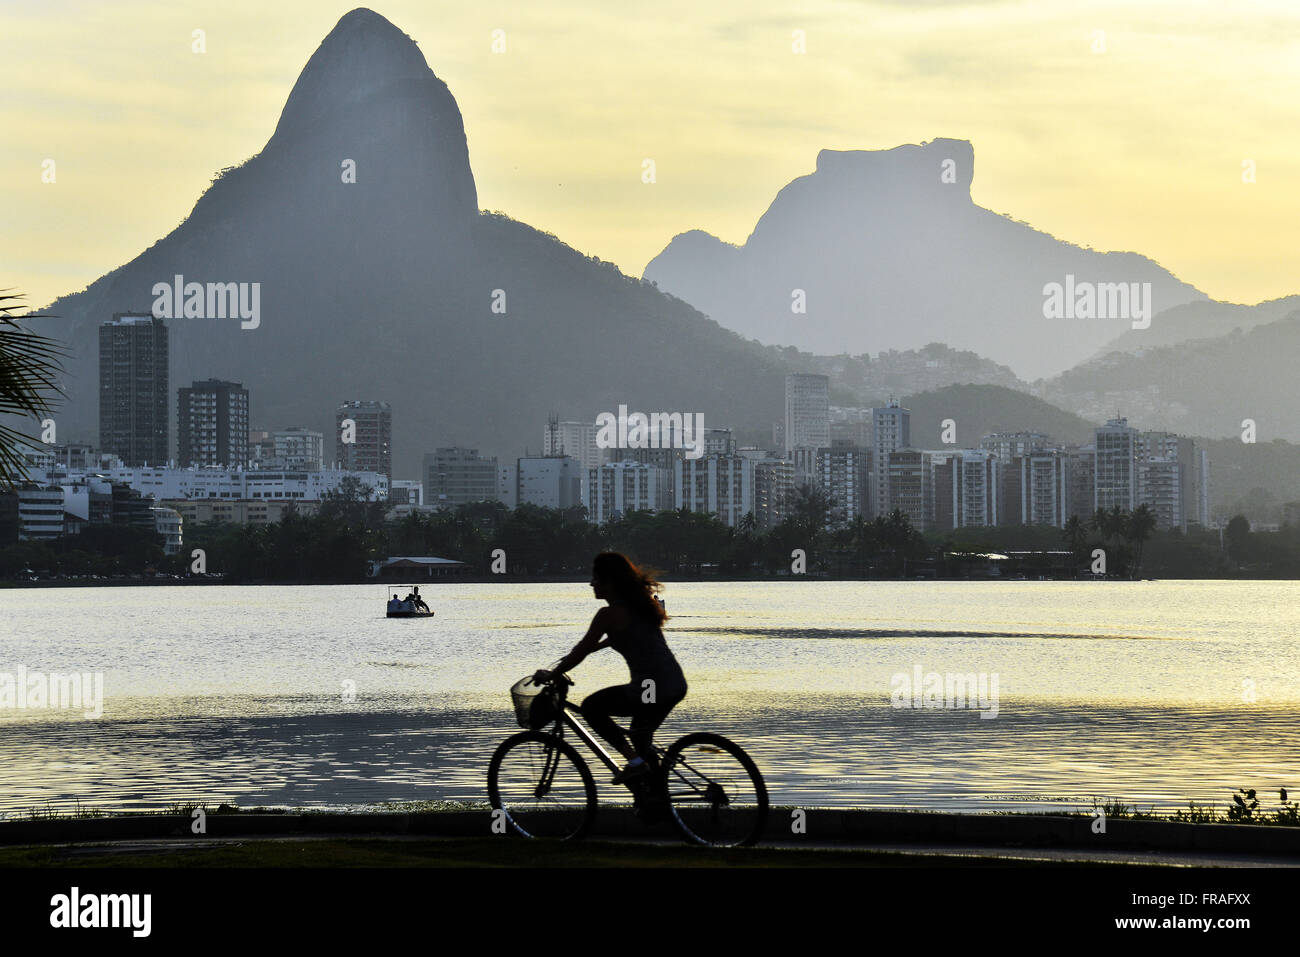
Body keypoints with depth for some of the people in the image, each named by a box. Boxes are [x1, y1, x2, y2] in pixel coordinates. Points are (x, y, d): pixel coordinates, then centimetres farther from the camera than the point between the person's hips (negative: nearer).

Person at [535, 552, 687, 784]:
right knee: (640, 736, 27)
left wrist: (549, 675, 9)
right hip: (677, 686, 8)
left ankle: (635, 761, 3)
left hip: (651, 691, -8)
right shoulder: (640, 603, 15)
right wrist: (585, 650, 37)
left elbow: (580, 652, -4)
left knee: (591, 707, 11)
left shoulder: (610, 614, -9)